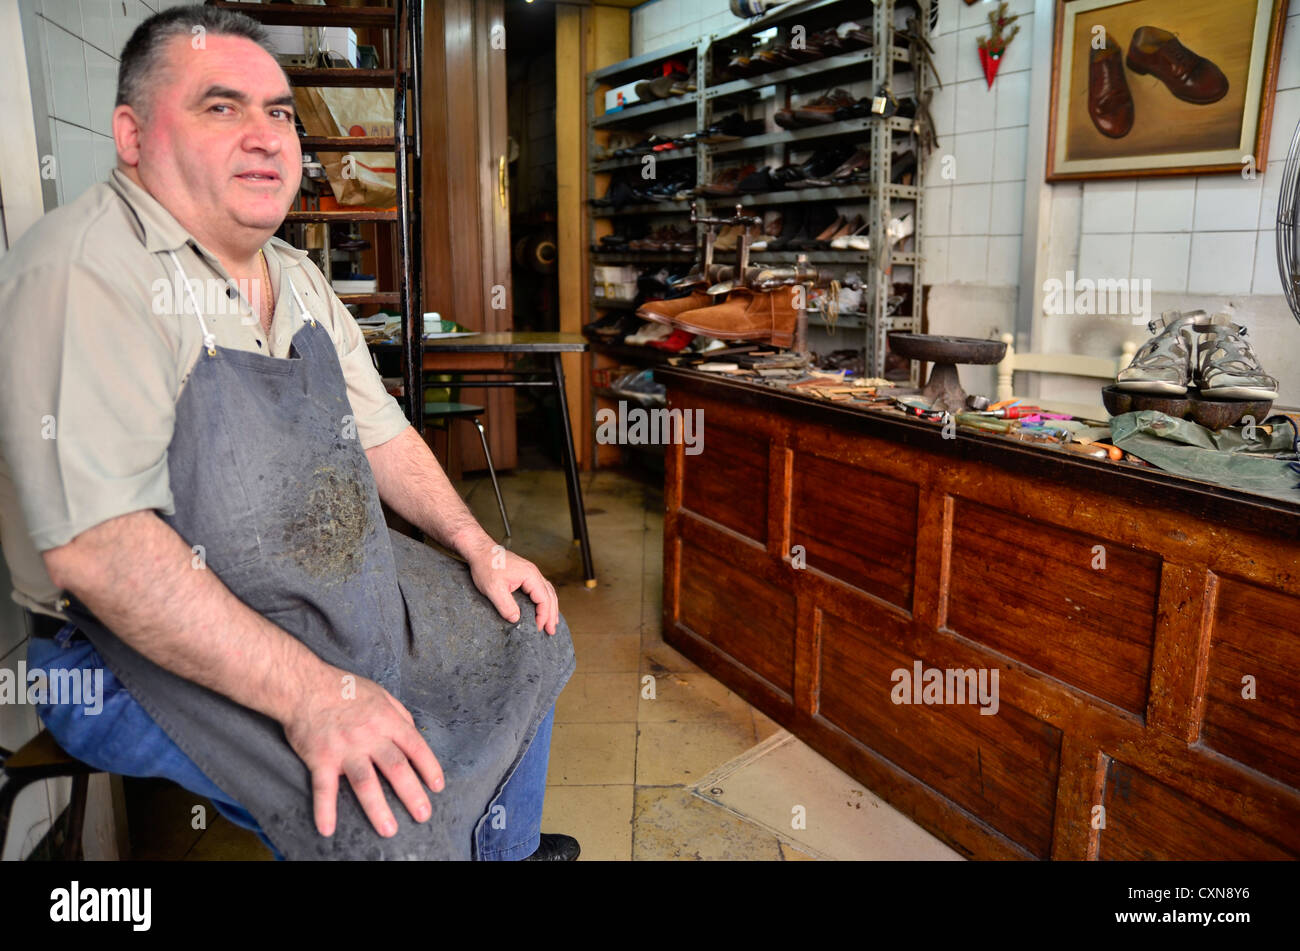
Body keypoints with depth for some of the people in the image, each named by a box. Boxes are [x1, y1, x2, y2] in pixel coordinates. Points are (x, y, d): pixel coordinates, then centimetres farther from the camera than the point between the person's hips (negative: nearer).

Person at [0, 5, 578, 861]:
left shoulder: (299, 278, 9)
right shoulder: (84, 274, -20)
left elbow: (380, 431, 15)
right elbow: (95, 547, -29)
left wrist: (479, 548, 4)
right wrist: (312, 694, -32)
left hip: (341, 587, 9)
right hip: (153, 640, -8)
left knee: (528, 638, 12)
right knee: (392, 823, -27)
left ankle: (508, 850, 35)